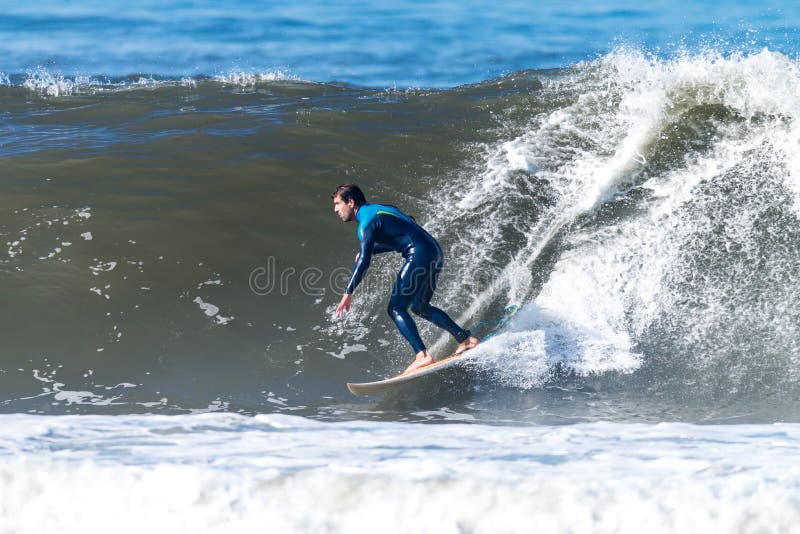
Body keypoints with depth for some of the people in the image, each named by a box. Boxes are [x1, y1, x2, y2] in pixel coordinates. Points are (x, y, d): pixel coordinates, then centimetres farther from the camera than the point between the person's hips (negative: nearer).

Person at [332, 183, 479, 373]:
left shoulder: (368, 222, -8)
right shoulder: (380, 209, 20)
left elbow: (363, 262, -18)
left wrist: (348, 293, -18)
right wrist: (371, 249, 26)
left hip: (419, 256, -9)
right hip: (435, 253, 9)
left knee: (396, 309, -7)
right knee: (420, 307, 23)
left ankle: (422, 356, -20)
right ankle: (466, 339, 19)